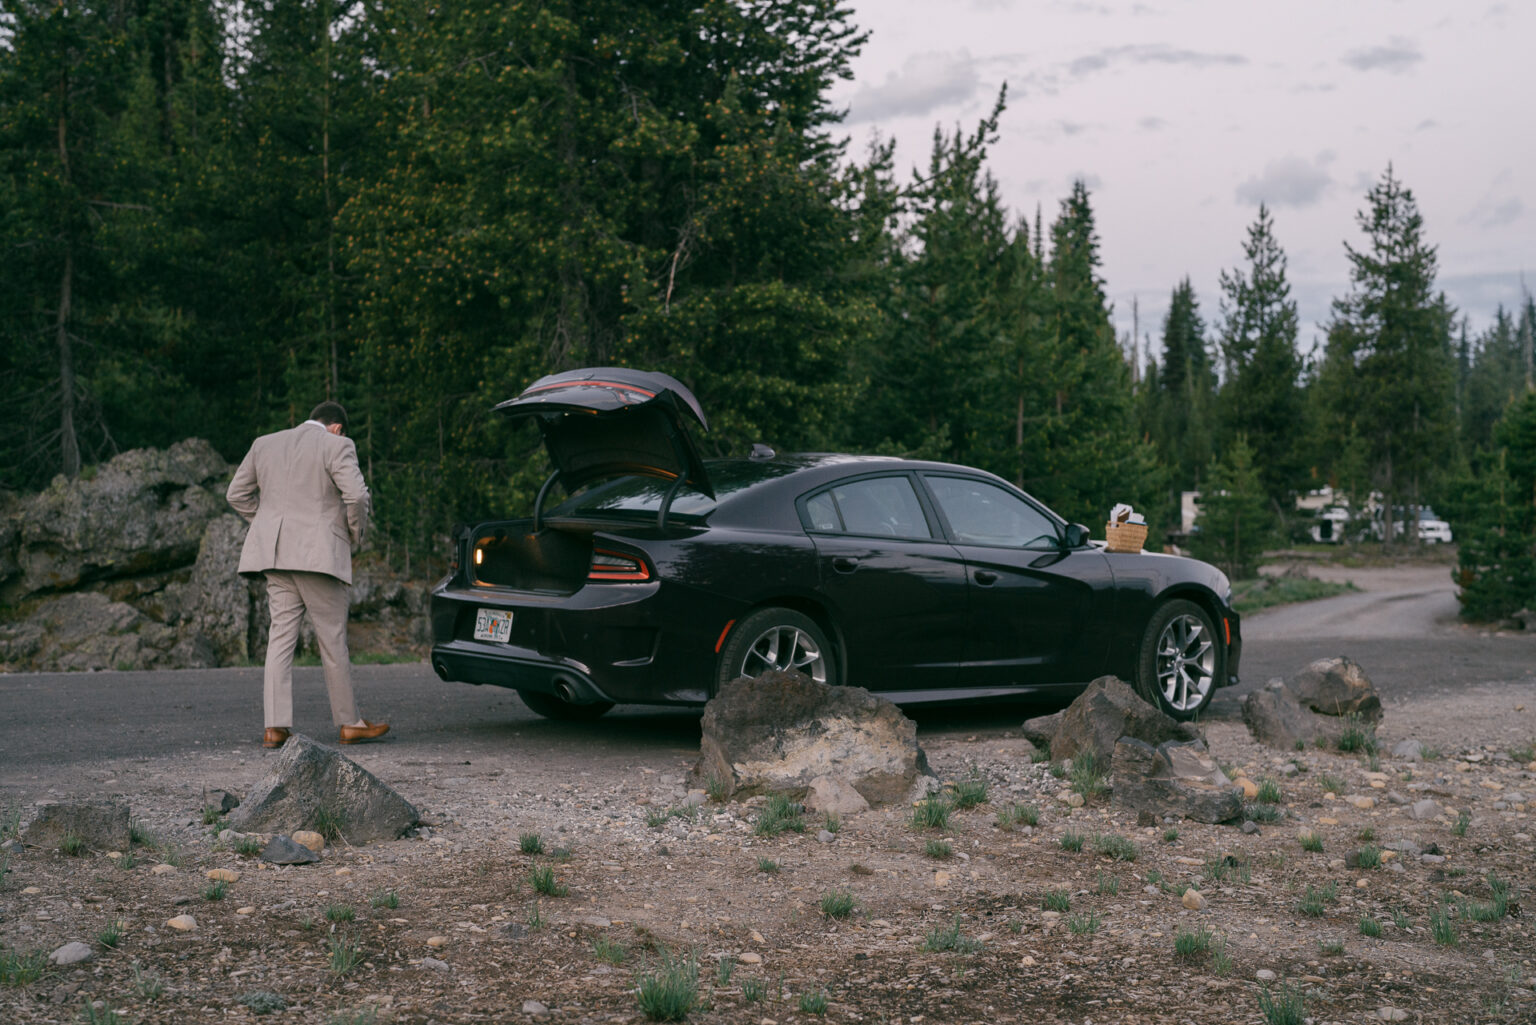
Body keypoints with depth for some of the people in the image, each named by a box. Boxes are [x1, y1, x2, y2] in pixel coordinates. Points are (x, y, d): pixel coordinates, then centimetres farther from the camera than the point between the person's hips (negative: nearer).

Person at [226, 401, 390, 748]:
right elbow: (356, 495, -14)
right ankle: (349, 723, 10)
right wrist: (355, 535, 1)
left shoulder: (264, 444, 14)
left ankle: (276, 726, -1)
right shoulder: (337, 446, -4)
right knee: (333, 640, 2)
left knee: (280, 635, 5)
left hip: (275, 553, 5)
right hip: (318, 554, -5)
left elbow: (237, 494, 18)